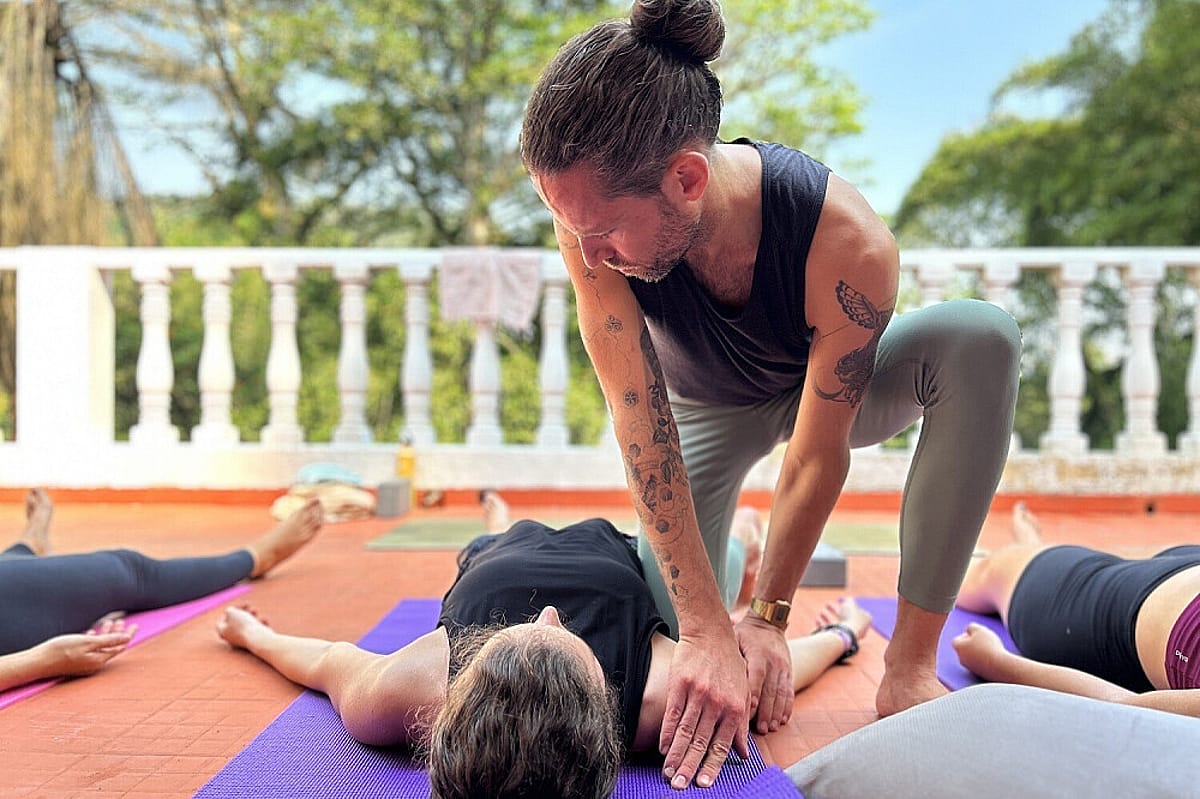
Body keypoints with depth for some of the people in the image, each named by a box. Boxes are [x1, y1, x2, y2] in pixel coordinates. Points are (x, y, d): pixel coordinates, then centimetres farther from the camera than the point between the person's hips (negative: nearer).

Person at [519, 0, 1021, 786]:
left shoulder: (851, 246, -40)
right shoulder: (593, 215, -35)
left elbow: (817, 457, -28)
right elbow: (640, 422, -33)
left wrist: (768, 617, -21)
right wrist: (707, 630, -35)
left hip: (826, 391, -1)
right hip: (704, 407, 2)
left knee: (982, 336, -33)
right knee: (674, 616, -13)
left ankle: (912, 663, -25)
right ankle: (724, 548, 26)